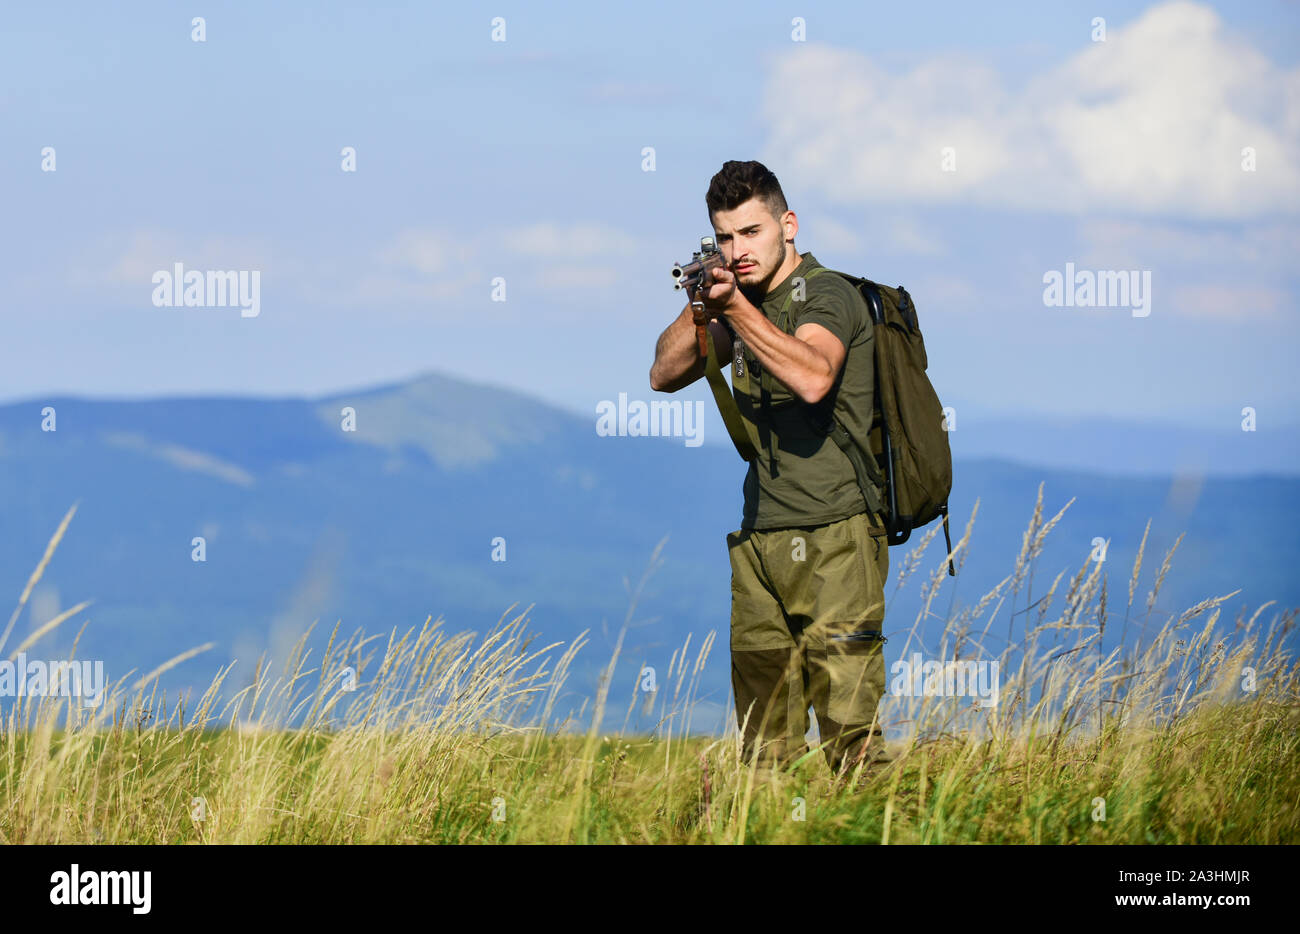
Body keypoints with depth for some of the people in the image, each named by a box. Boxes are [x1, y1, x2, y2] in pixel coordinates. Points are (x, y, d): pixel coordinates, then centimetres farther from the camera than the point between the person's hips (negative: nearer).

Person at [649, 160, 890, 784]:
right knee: (763, 741, 5)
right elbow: (665, 375, 12)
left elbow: (812, 378, -25)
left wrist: (734, 306, -26)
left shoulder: (826, 295, -6)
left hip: (833, 538, -7)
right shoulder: (748, 304, 16)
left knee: (849, 730, -11)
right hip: (759, 540, 7)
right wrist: (701, 306, -3)